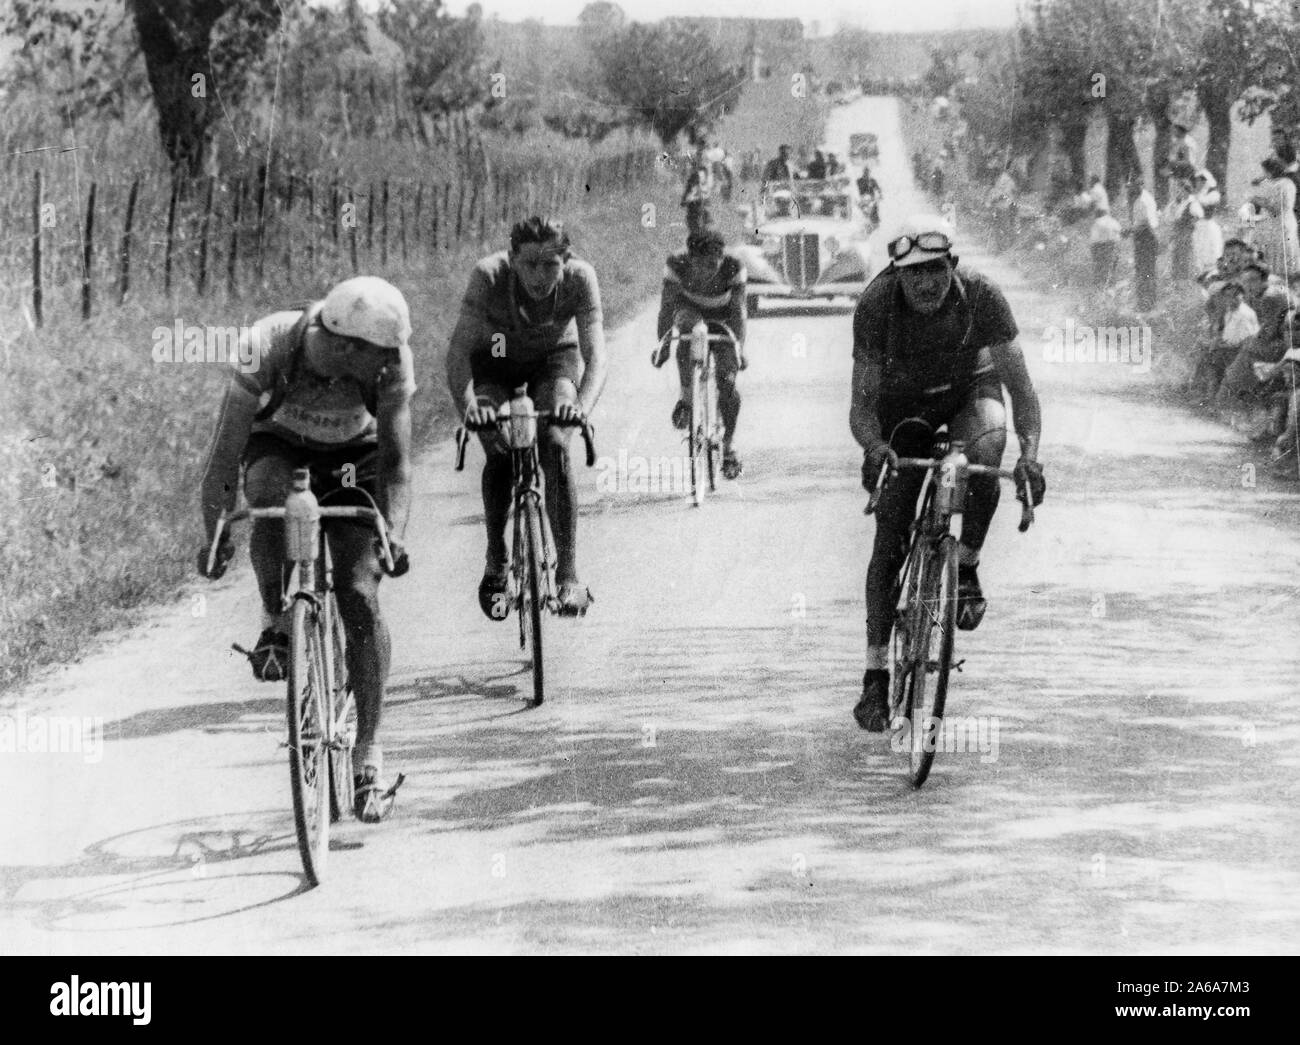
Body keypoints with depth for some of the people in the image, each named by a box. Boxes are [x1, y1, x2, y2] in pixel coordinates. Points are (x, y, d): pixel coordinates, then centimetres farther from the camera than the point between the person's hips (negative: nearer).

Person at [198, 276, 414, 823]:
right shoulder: (268, 346, -34)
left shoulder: (389, 361, -30)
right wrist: (215, 537, -42)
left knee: (359, 596, -17)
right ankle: (276, 624, -16)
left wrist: (393, 534, -45)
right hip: (279, 446, 0)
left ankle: (368, 753, -8)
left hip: (353, 457, 0)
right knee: (272, 492, -38)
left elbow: (395, 460, -29)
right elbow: (225, 453, -32)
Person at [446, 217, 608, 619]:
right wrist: (467, 404, -56)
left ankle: (568, 573, -18)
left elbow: (595, 355, -38)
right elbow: (458, 350, -38)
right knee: (498, 453, -22)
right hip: (495, 361, 0)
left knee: (554, 446, -24)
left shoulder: (579, 278, -31)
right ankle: (496, 562, 0)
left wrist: (583, 405, -58)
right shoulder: (489, 276, -34)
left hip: (553, 360, 0)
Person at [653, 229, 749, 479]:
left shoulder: (733, 268, -29)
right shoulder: (677, 266, -28)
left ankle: (728, 444, 5)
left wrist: (740, 348, -37)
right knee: (688, 325, -38)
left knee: (727, 382, -16)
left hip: (721, 319, -1)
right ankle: (686, 397, -23)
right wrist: (662, 344, -32)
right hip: (690, 310, 1)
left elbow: (738, 309, -28)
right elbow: (667, 306, -25)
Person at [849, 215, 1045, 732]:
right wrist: (873, 447, -49)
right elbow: (862, 402, -27)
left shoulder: (981, 296, -29)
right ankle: (876, 676, 0)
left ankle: (966, 568, -13)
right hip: (904, 403, 0)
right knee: (889, 536, -7)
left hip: (967, 390, 0)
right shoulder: (876, 304, -28)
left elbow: (1019, 383, -28)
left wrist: (1029, 452, -45)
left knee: (986, 444, -36)